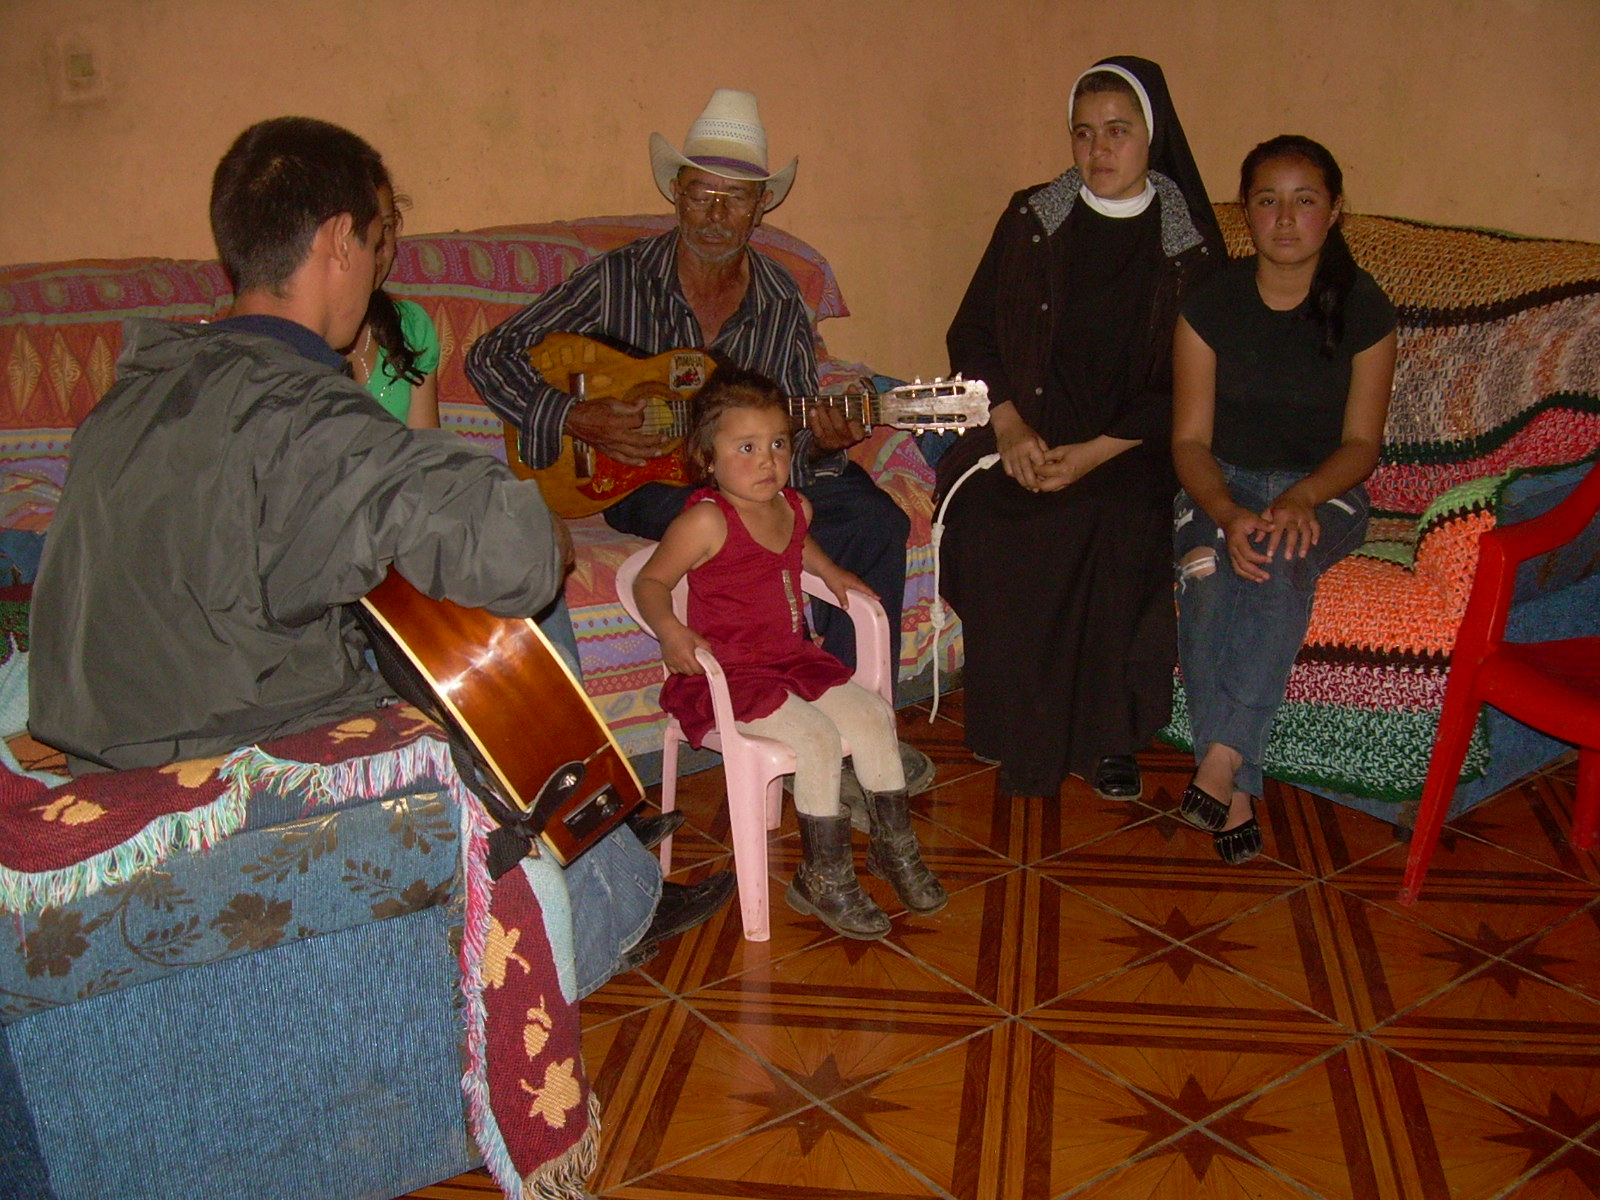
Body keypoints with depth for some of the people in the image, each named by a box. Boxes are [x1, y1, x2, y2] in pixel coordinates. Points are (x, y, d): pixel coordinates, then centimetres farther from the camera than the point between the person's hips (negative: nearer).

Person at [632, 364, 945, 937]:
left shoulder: (795, 508, 6)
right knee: (817, 739, -24)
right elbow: (650, 581, -13)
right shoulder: (706, 521, -17)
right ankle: (823, 877, -6)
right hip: (728, 674, -7)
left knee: (872, 716, -5)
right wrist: (668, 629, -31)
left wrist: (829, 571, 18)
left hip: (793, 659, 8)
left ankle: (894, 845, 15)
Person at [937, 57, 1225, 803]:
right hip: (1027, 431, 1)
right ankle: (1011, 727, -8)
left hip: (1130, 450, -1)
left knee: (1119, 529, -29)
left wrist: (1096, 453, -14)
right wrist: (1010, 428, -10)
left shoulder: (1189, 246, 1)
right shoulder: (1030, 222, 6)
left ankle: (1106, 735, -9)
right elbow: (971, 334, 7)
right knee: (986, 517, -26)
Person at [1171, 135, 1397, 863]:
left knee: (1281, 562, -36)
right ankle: (1237, 791, -30)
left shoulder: (1363, 309, -3)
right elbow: (1190, 439, -5)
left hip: (1321, 491, 0)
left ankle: (1221, 760, -37)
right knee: (1211, 579, -33)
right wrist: (1227, 515, -25)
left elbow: (1361, 442, -2)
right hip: (1222, 486, 1)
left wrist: (1301, 499, -23)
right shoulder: (1211, 305, -4)